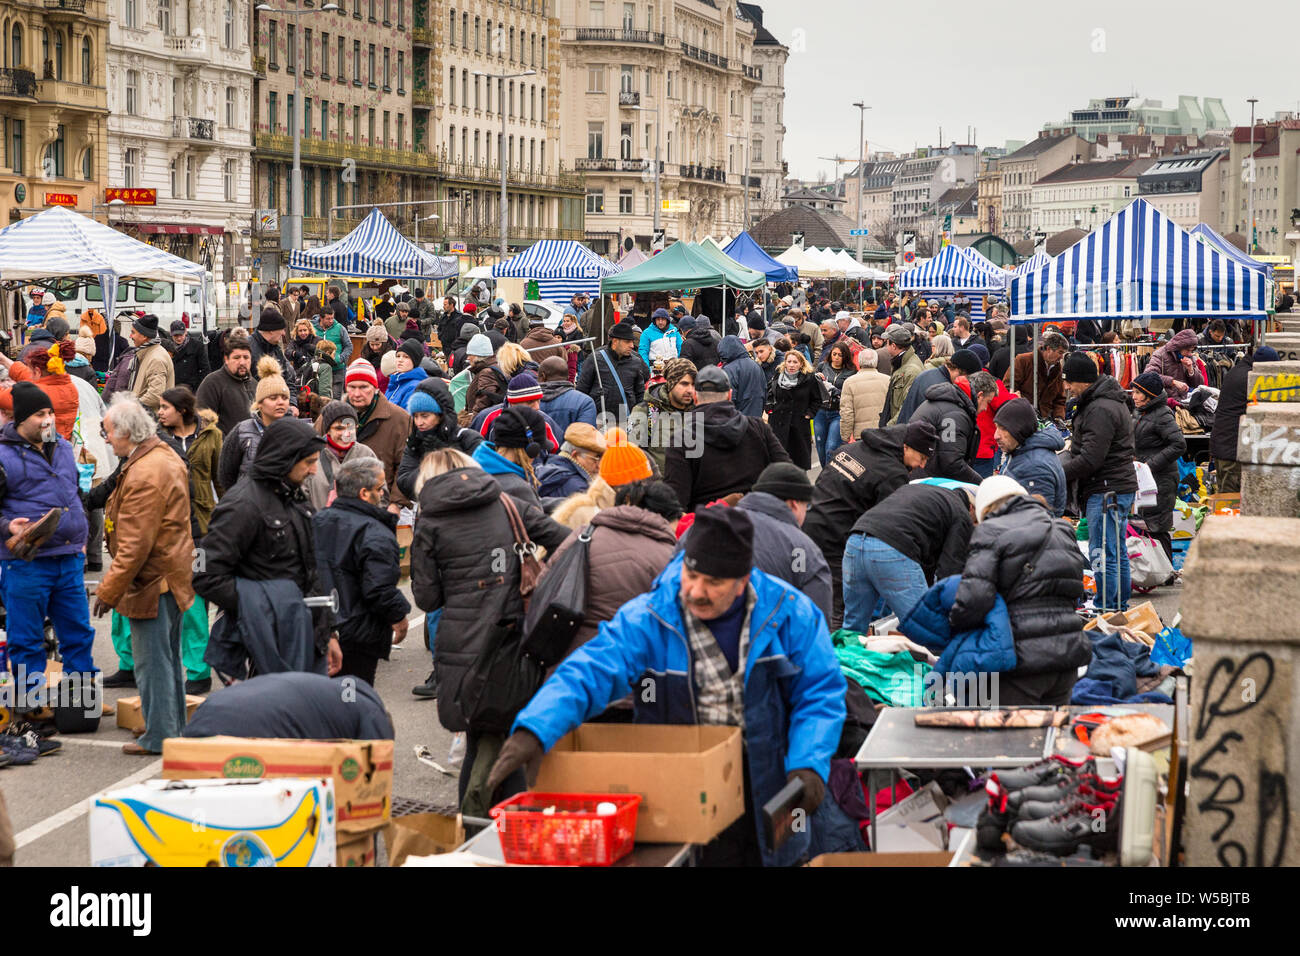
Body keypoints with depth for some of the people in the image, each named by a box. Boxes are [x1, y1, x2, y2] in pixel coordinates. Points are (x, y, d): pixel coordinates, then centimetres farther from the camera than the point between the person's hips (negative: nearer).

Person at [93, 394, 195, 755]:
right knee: (168, 657, 18)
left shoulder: (145, 475, -23)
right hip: (172, 574, 11)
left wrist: (109, 590, -18)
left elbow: (135, 545, -24)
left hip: (152, 582, -11)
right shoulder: (166, 458, 11)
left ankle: (159, 736, 4)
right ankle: (174, 728, 27)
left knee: (151, 661, -2)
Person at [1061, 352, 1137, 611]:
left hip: (1107, 490, -11)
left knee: (1103, 555, -8)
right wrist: (1065, 460, 5)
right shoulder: (1108, 401, 15)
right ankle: (1121, 609, 22)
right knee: (1117, 551, 15)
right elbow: (1078, 449, 21)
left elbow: (1090, 459, -22)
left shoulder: (1101, 410, -19)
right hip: (1119, 488, 11)